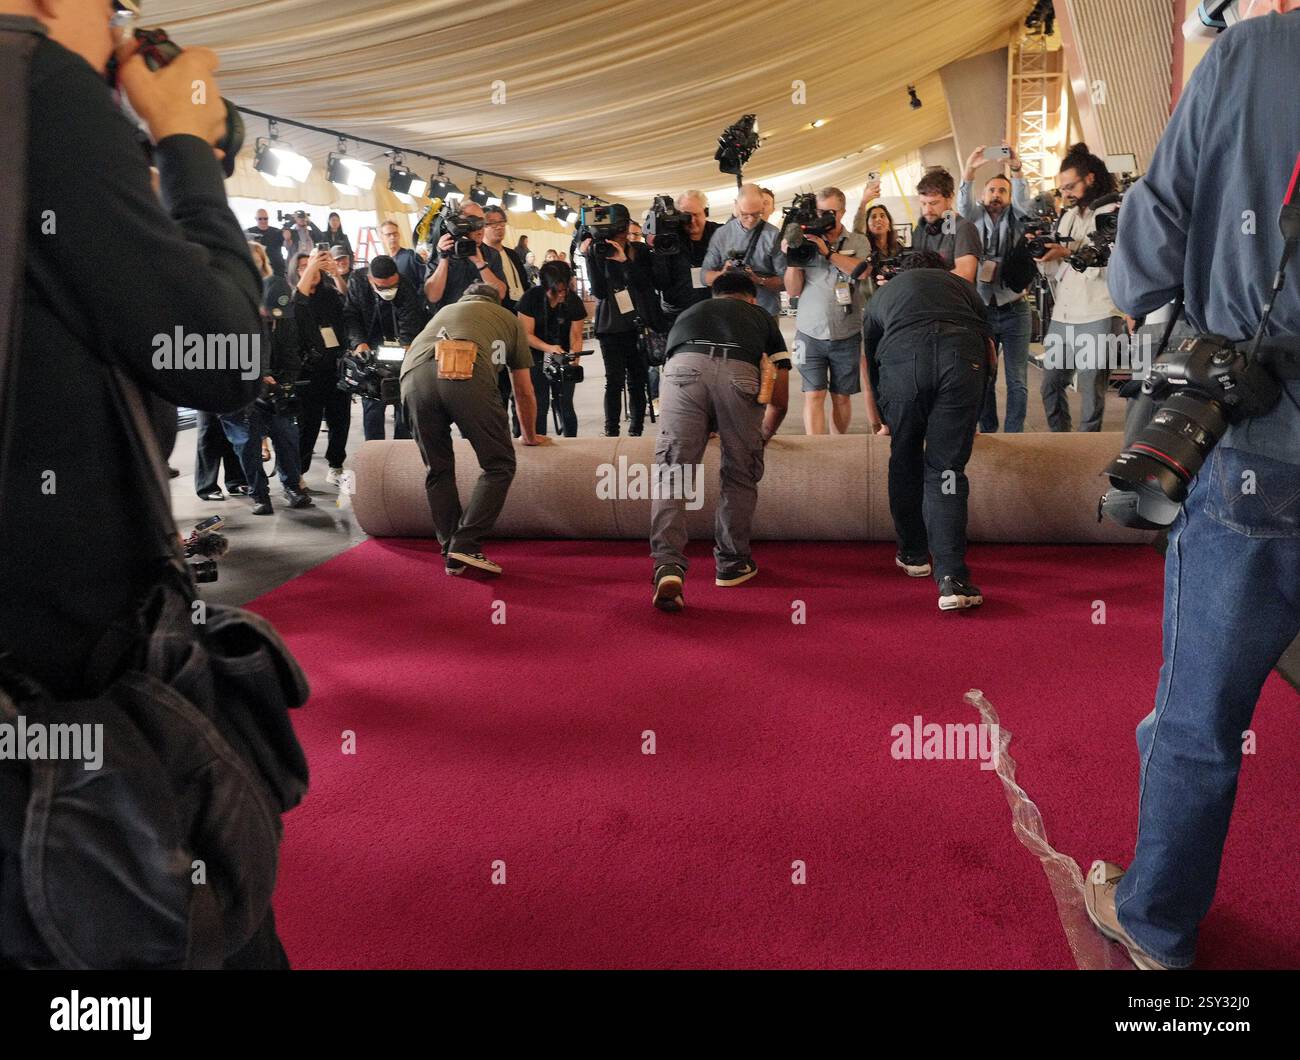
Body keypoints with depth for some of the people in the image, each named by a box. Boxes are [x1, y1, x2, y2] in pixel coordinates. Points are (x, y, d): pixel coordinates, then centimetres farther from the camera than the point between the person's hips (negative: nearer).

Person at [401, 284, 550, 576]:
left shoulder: (444, 311, 43)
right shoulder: (509, 319, 34)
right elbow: (524, 393, 38)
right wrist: (530, 436, 54)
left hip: (414, 375, 4)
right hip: (467, 374, -4)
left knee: (438, 470, 16)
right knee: (499, 465, 6)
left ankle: (451, 556, 14)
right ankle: (465, 545, -4)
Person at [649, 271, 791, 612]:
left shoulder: (689, 312, 40)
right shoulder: (761, 316, 36)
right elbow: (780, 401, 34)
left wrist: (698, 428, 64)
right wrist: (763, 435, 53)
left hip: (683, 368, 1)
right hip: (738, 374, -1)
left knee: (671, 474, 1)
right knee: (740, 475, 16)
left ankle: (668, 566, -15)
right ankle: (732, 564, 26)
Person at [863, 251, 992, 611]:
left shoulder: (882, 293, 36)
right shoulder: (961, 284, 36)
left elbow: (869, 363, 41)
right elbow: (989, 343, 37)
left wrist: (877, 422, 56)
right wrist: (973, 416, 49)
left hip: (902, 356, 0)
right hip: (964, 355, 0)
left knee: (905, 462, 18)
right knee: (947, 471, 3)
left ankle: (913, 555, 31)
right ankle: (952, 578, -7)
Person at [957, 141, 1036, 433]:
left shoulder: (1016, 219, 8)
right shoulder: (974, 218, 9)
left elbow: (1024, 202, -13)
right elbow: (963, 203, -11)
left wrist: (1016, 169, -29)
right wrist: (969, 170, -28)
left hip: (1015, 310, -1)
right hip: (981, 310, 1)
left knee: (1017, 379, -3)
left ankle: (1013, 435, 3)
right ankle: (987, 432, 16)